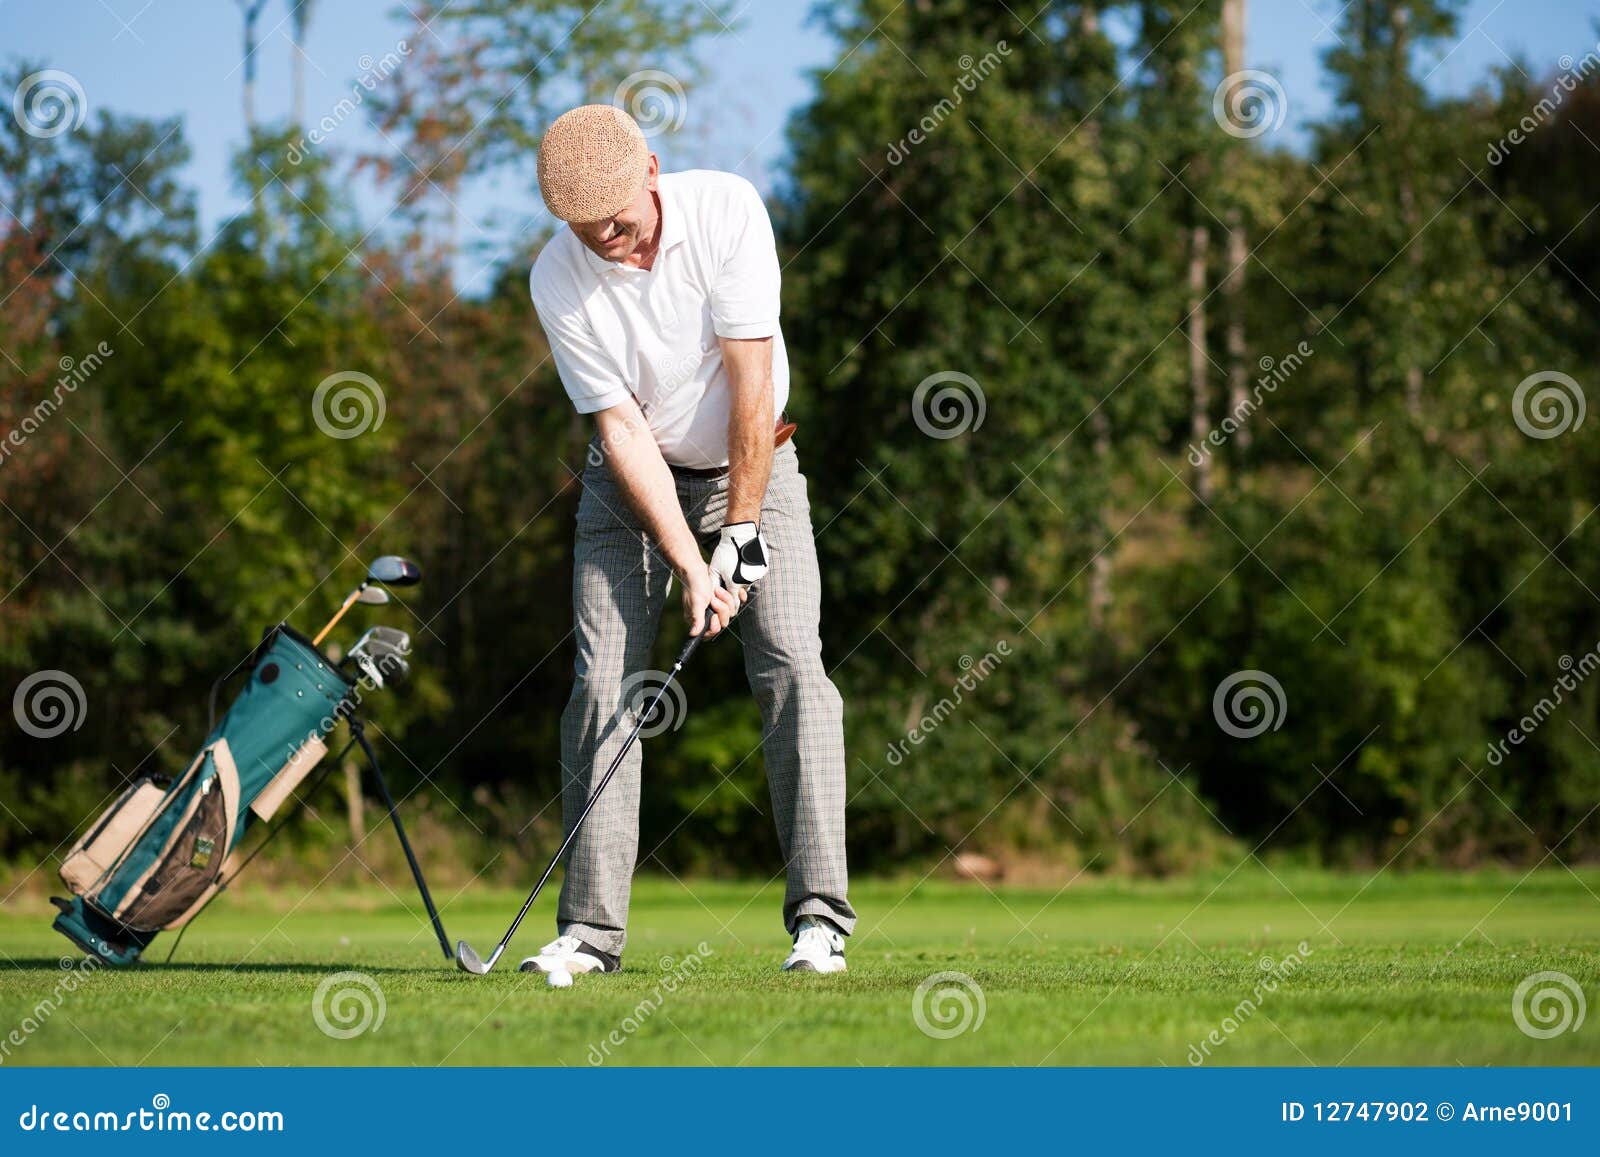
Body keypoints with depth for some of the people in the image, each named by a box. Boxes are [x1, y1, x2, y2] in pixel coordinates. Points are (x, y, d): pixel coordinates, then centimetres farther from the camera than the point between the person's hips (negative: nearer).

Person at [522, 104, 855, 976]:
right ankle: (590, 927, -5)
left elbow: (751, 382, -20)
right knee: (603, 682, -10)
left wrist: (740, 533, -21)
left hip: (751, 468, -1)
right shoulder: (557, 279, -17)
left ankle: (819, 918, -14)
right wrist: (689, 566, -23)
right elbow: (620, 424, -16)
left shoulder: (726, 209, -21)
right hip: (632, 481, 1)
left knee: (793, 666, -15)